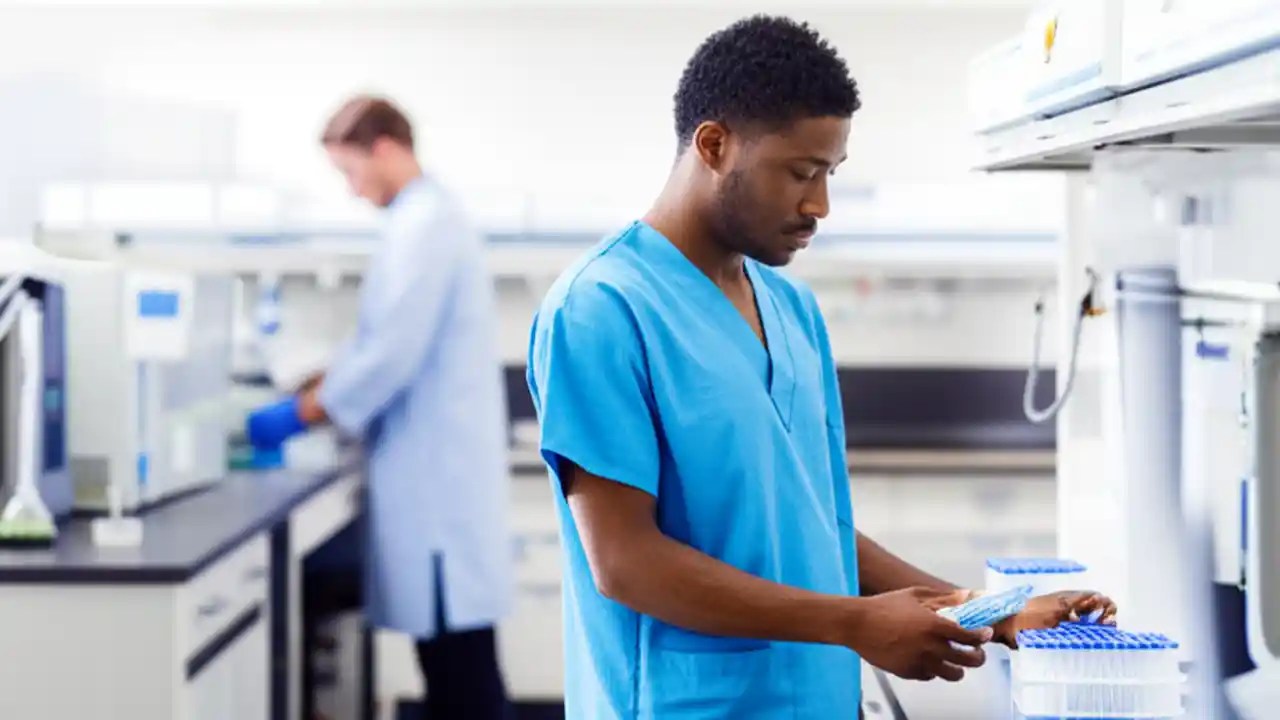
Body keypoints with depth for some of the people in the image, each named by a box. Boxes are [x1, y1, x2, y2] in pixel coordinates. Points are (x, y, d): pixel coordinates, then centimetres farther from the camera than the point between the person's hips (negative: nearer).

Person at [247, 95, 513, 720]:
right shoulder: (426, 218, 16)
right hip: (435, 468, 10)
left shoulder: (422, 226, -16)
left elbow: (392, 354, -20)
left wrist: (300, 414, -11)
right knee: (447, 651, 13)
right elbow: (393, 343, 21)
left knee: (460, 655, -5)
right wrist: (318, 391, 16)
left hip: (436, 470, -10)